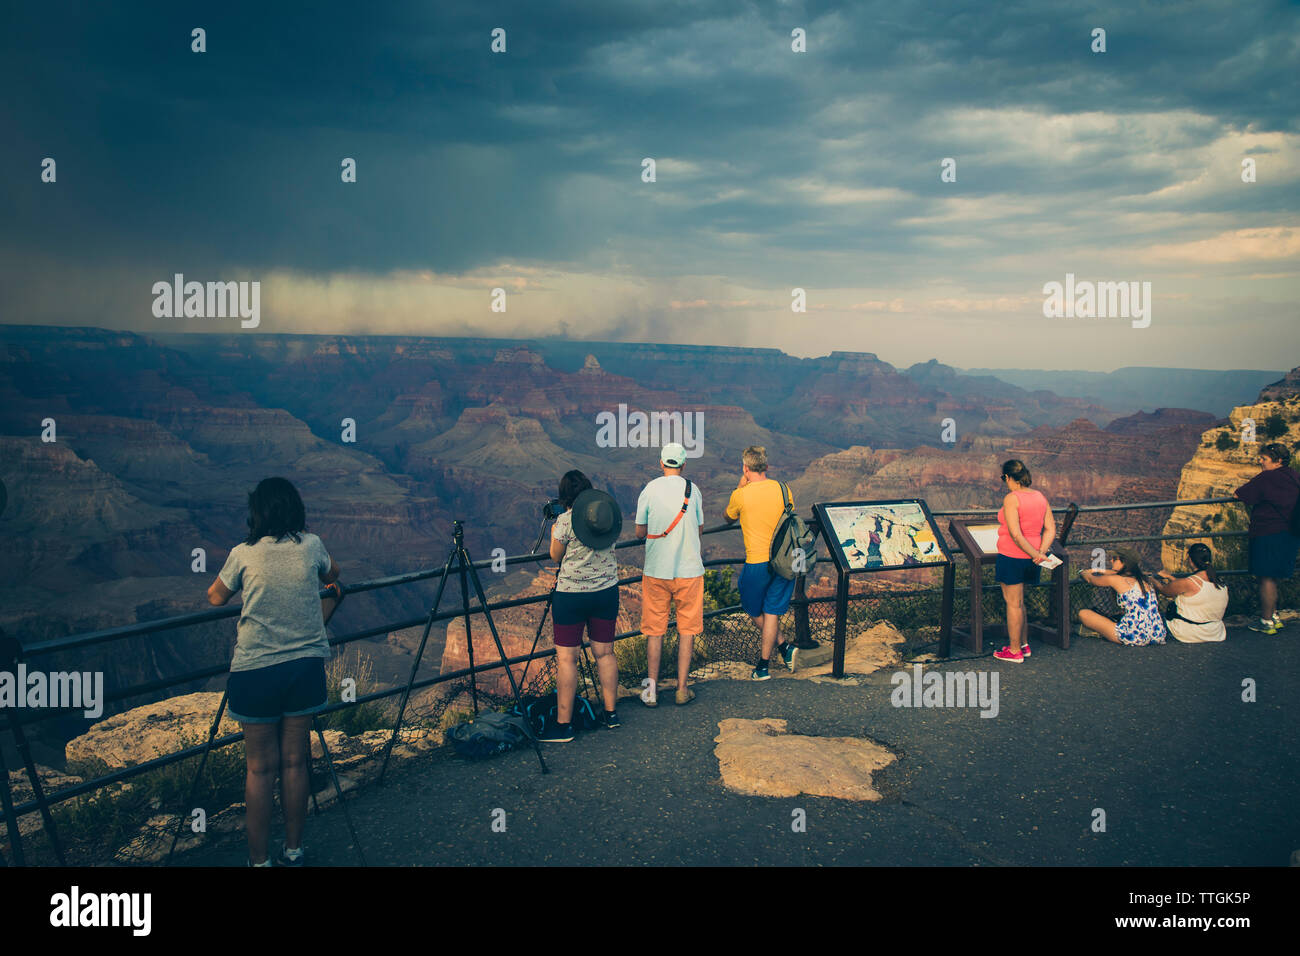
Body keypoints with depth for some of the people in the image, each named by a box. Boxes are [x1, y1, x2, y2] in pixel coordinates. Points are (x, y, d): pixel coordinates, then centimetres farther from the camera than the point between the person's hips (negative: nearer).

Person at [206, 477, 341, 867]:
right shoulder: (311, 545, 1)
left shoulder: (244, 554, -4)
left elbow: (215, 598, 13)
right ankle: (293, 850, 25)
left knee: (260, 769, 7)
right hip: (306, 666, 2)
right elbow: (331, 575, 23)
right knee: (295, 761, 13)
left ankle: (259, 859, 16)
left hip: (256, 670, -2)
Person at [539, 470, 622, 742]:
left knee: (566, 657, 1)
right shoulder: (611, 512, 0)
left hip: (571, 595, -5)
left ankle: (563, 725, 3)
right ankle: (611, 713, 22)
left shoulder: (566, 520, -14)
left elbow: (555, 556, -2)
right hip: (607, 592, 5)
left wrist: (554, 531, 15)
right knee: (605, 652, 15)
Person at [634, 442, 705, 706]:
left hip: (656, 570, 0)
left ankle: (651, 690, 10)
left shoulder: (649, 491, -4)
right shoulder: (693, 490, -3)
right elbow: (699, 528, 8)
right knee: (687, 628, 10)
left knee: (655, 629, 9)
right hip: (689, 570, 0)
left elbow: (640, 532, 3)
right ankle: (682, 689, 12)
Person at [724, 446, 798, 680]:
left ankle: (783, 646, 15)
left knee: (754, 611, 18)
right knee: (772, 612, 9)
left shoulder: (741, 495, -10)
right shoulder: (783, 489, 0)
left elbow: (729, 519, 11)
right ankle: (764, 665, 8)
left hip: (757, 562, -4)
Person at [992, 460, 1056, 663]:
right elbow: (1050, 529, 4)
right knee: (1018, 601, 22)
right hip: (1030, 560, 8)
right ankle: (1023, 644, 29)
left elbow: (1015, 535, -24)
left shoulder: (1011, 498, -17)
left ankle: (1015, 651, 11)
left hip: (1012, 556, -8)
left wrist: (1035, 554, -17)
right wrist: (1041, 552, -5)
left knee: (1013, 604, 3)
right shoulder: (1040, 496, 6)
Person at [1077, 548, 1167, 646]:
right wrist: (1099, 571, 54)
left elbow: (1090, 579, 19)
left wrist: (1084, 572, 42)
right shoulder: (1143, 579, 17)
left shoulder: (1115, 580, -2)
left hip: (1135, 638, -8)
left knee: (1083, 614, -1)